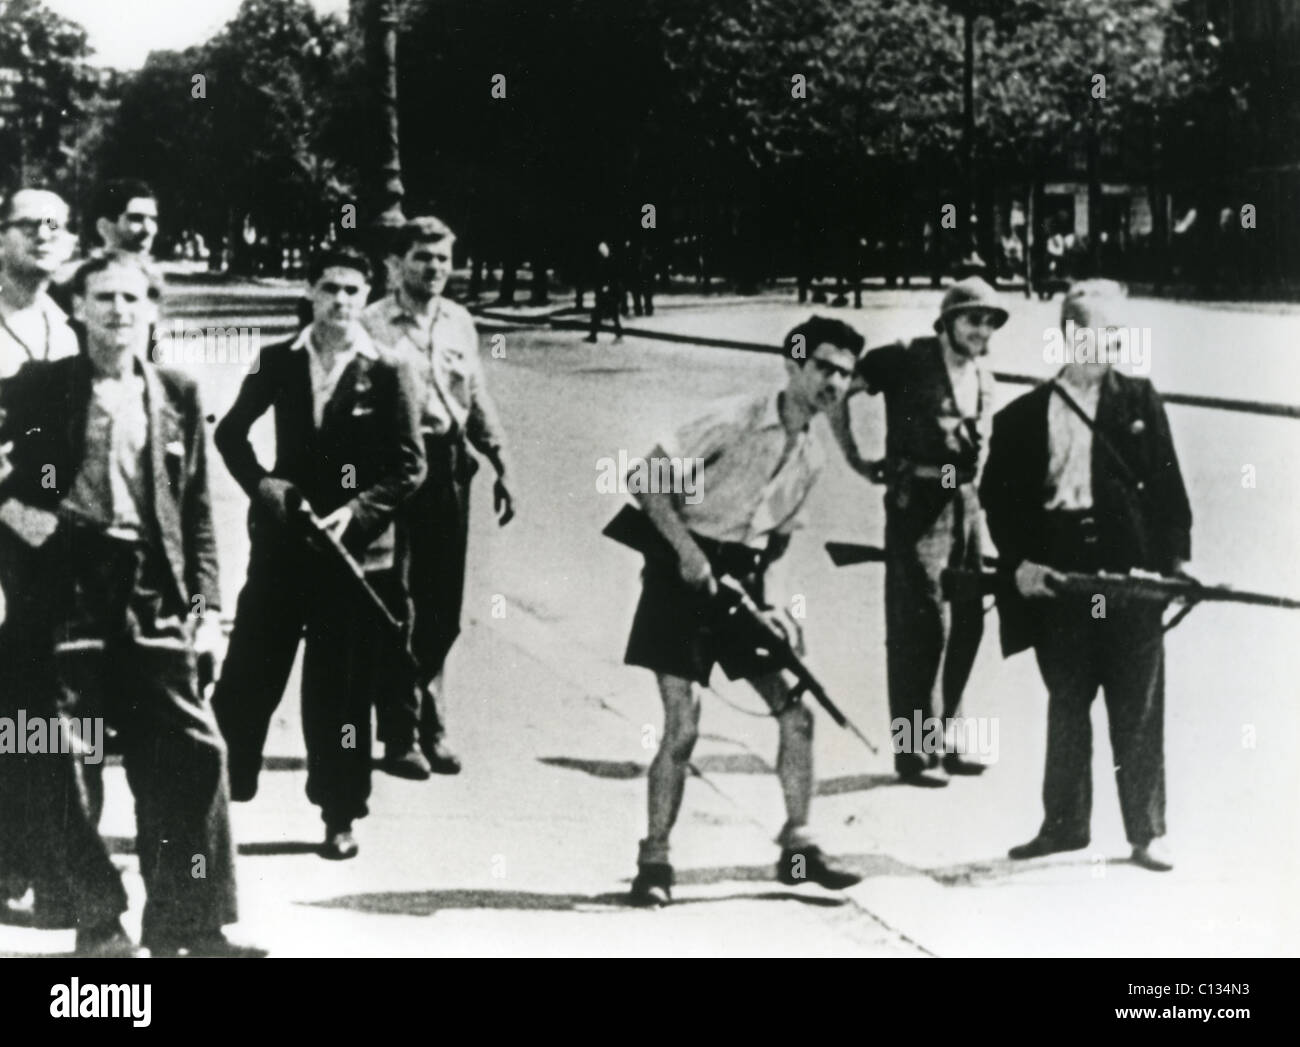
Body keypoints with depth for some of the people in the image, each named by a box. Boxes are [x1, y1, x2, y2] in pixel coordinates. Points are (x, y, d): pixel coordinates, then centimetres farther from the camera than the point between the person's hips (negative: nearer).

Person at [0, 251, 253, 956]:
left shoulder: (177, 395, 11)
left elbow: (197, 509, 11)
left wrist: (206, 602, 5)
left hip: (154, 597, 2)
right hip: (65, 589, -2)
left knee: (192, 753, -3)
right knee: (67, 768, 0)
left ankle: (186, 924, 7)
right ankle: (98, 924, 14)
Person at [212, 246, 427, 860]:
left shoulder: (387, 374, -3)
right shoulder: (278, 363, 5)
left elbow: (410, 468, -4)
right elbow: (230, 432, 13)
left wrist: (356, 513, -15)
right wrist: (262, 486, -1)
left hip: (354, 547, -2)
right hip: (281, 539, 2)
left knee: (341, 689, 4)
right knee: (247, 675, 4)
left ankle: (340, 816, 15)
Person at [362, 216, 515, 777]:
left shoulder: (459, 322, 12)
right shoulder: (373, 324, -5)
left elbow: (478, 399, 17)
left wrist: (500, 466, 12)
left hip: (449, 469, 5)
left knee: (442, 611, 10)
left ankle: (431, 725, 23)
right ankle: (400, 734, 11)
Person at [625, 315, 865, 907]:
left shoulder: (811, 457, 8)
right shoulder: (735, 420, -13)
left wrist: (770, 602, 3)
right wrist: (686, 549, -22)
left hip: (743, 581, 7)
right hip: (686, 575, -7)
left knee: (795, 713, 3)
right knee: (682, 728, -8)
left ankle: (797, 847, 16)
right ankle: (654, 861, 5)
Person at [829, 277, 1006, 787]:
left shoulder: (982, 380, 13)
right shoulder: (906, 361, -8)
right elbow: (837, 392, -6)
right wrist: (857, 461, -4)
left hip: (964, 501, 7)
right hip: (917, 500, -7)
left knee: (966, 625, 11)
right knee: (921, 625, -7)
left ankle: (947, 741, 24)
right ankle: (913, 750, 2)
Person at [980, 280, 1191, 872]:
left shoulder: (1140, 401, 5)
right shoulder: (1022, 417, 3)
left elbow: (1166, 484, 5)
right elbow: (998, 498, 6)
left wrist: (1177, 556, 0)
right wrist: (1018, 562, -4)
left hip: (1131, 576, -1)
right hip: (1057, 577, 1)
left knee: (1138, 711, 2)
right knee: (1066, 705, 11)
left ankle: (1146, 833, 11)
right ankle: (1065, 823, 23)